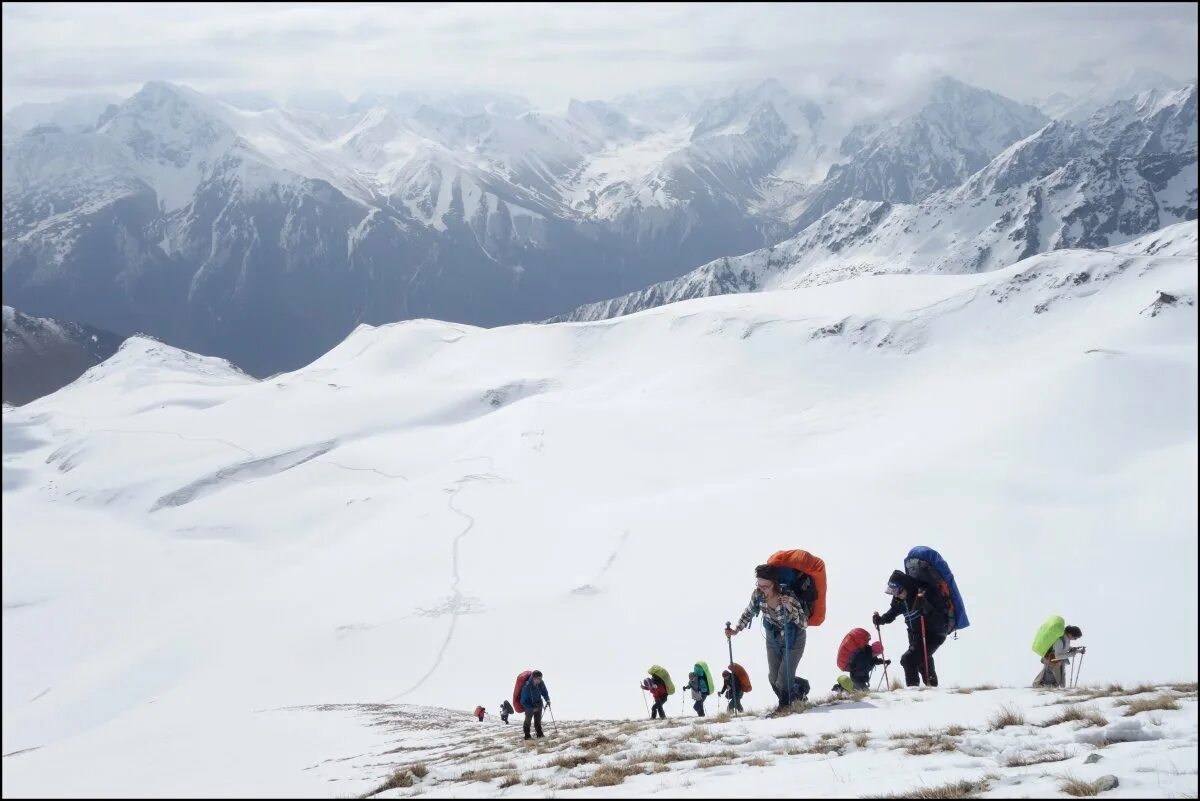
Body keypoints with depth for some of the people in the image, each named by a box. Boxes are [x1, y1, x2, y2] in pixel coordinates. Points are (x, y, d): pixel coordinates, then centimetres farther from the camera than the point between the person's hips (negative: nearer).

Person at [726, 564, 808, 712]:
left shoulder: (788, 597, -32)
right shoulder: (758, 595, -19)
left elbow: (804, 624, -30)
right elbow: (749, 613, 1)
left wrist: (790, 609, -46)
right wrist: (736, 630, -9)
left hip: (793, 640, -5)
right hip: (773, 640, 5)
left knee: (784, 678, -9)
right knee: (773, 677, 4)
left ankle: (785, 703, 18)